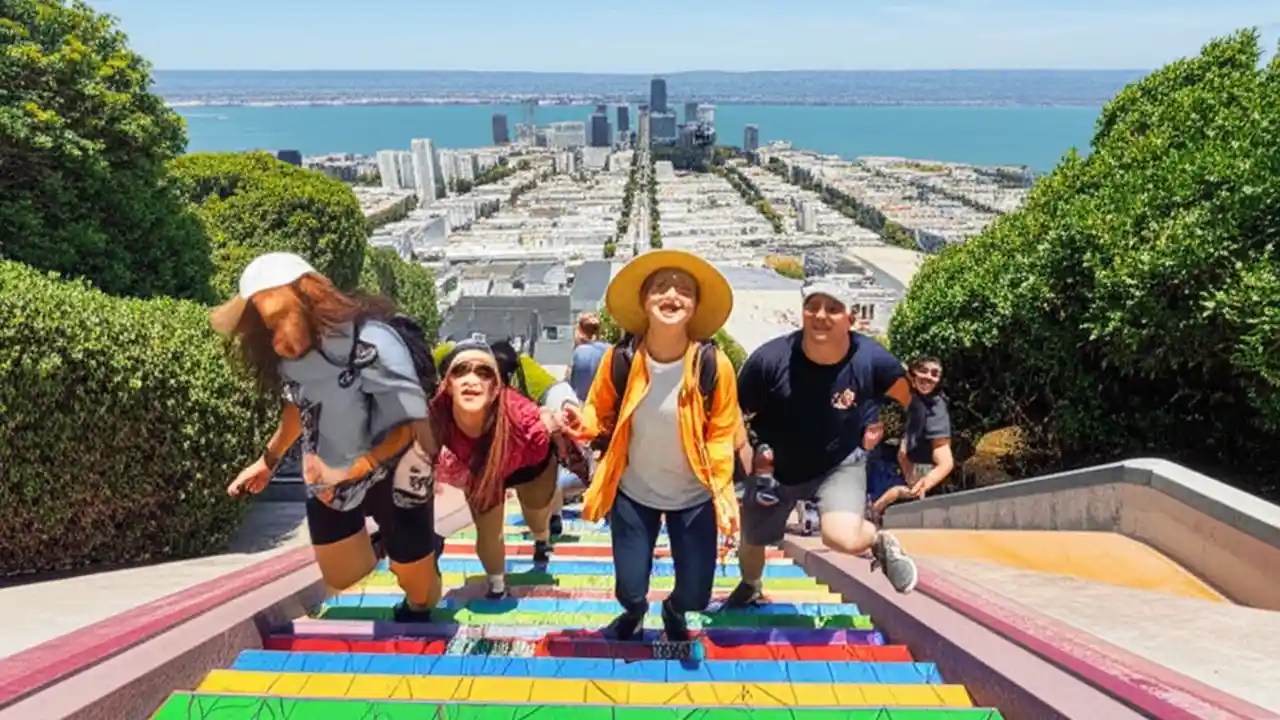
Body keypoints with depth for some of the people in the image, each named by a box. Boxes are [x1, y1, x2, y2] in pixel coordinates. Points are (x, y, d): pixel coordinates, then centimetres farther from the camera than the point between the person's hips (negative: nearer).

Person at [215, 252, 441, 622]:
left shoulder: (372, 344, -32)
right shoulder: (291, 352, -11)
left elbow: (412, 424, -26)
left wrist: (349, 472, -29)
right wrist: (268, 460, 16)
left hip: (391, 478, -6)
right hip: (328, 480, 6)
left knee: (418, 590, 14)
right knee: (341, 579, 22)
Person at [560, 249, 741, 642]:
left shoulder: (713, 364, -20)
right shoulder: (619, 359, -18)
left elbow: (721, 434, -10)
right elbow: (601, 413, -3)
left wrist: (723, 492, -16)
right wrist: (584, 425, -25)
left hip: (693, 497, 0)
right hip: (633, 493, 1)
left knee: (695, 595, 9)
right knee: (629, 591, 7)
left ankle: (673, 612, 50)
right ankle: (634, 612, 49)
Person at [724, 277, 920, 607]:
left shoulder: (870, 358, -25)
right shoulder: (769, 359, -27)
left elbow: (910, 397, -3)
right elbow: (736, 414, -12)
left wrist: (877, 424, -8)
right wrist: (755, 461, -15)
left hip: (840, 464, -1)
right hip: (776, 467, 2)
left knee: (845, 539, -29)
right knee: (752, 541, 20)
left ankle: (881, 542, 10)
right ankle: (749, 588, 57)